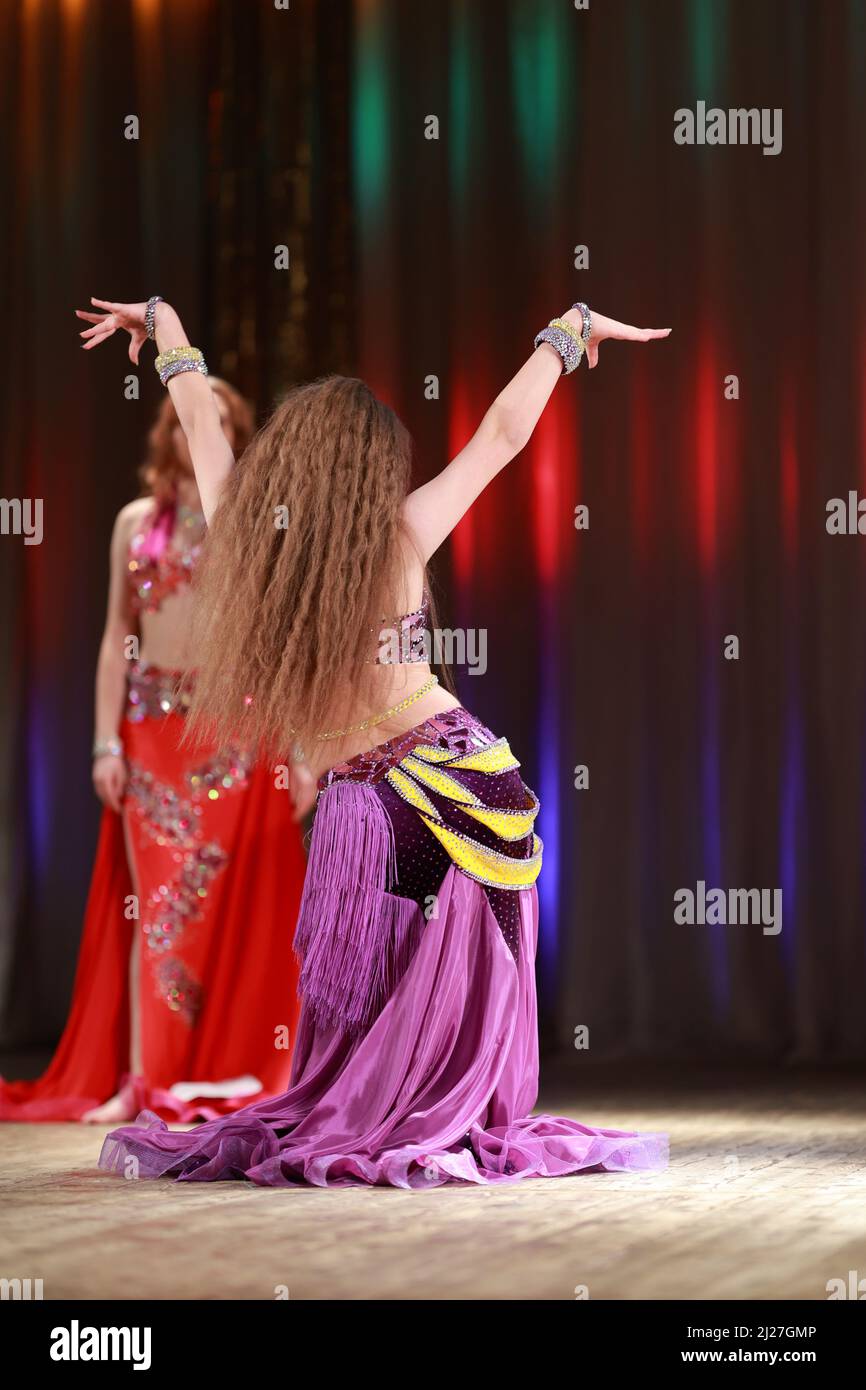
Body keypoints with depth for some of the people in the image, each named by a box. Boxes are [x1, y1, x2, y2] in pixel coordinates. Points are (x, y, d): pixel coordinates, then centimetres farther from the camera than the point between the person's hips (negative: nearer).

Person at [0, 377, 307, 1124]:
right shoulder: (137, 522, 10)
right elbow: (117, 636, 9)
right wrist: (107, 741, 1)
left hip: (238, 726, -1)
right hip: (153, 726, 2)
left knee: (233, 900, -2)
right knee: (155, 900, -2)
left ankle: (230, 1072, 5)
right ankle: (143, 1078, -2)